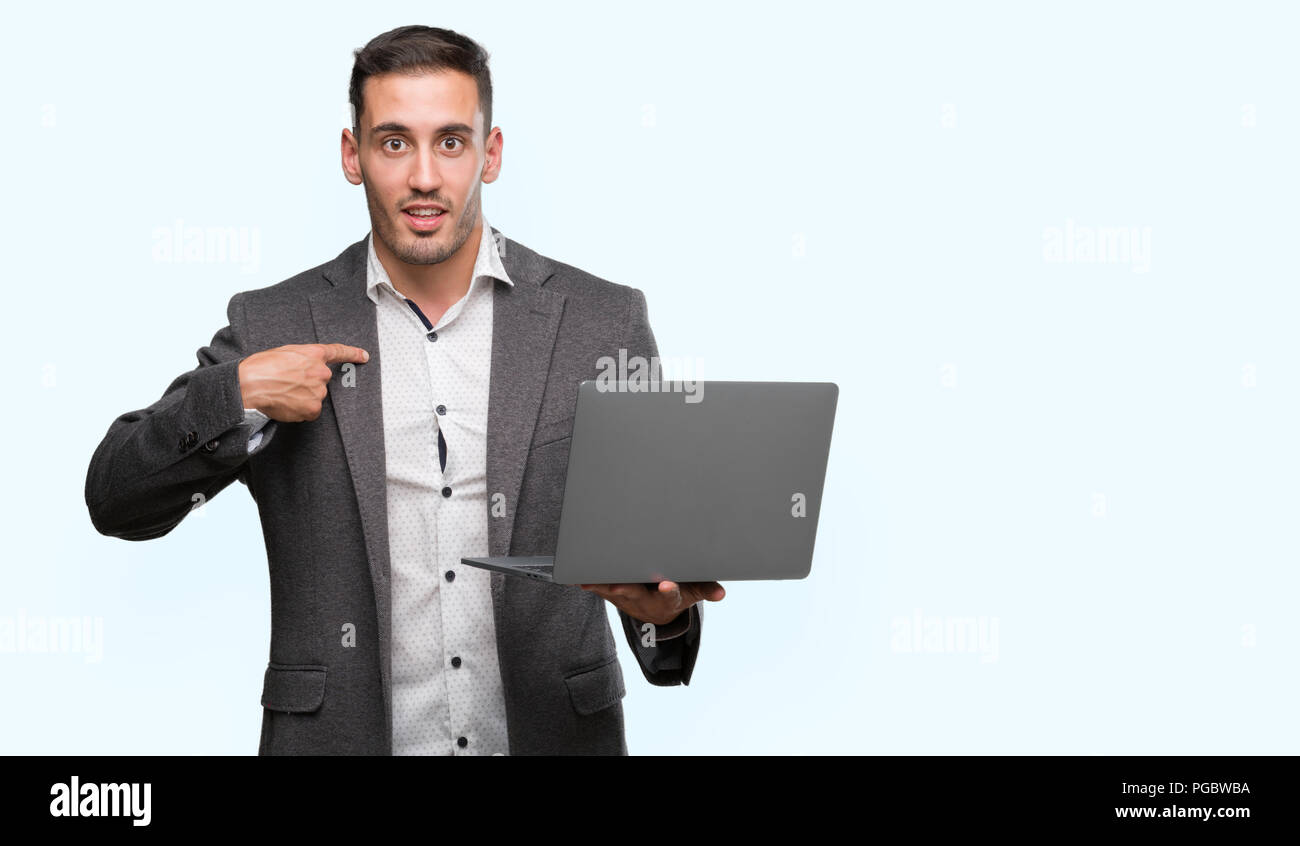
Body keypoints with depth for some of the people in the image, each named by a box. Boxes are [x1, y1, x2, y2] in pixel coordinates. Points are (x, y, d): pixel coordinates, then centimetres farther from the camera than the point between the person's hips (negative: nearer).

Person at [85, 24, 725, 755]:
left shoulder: (605, 324, 3)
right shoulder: (273, 329, 4)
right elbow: (116, 503, 5)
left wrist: (665, 612, -16)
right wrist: (238, 393, -10)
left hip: (555, 731, 1)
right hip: (340, 737, 0)